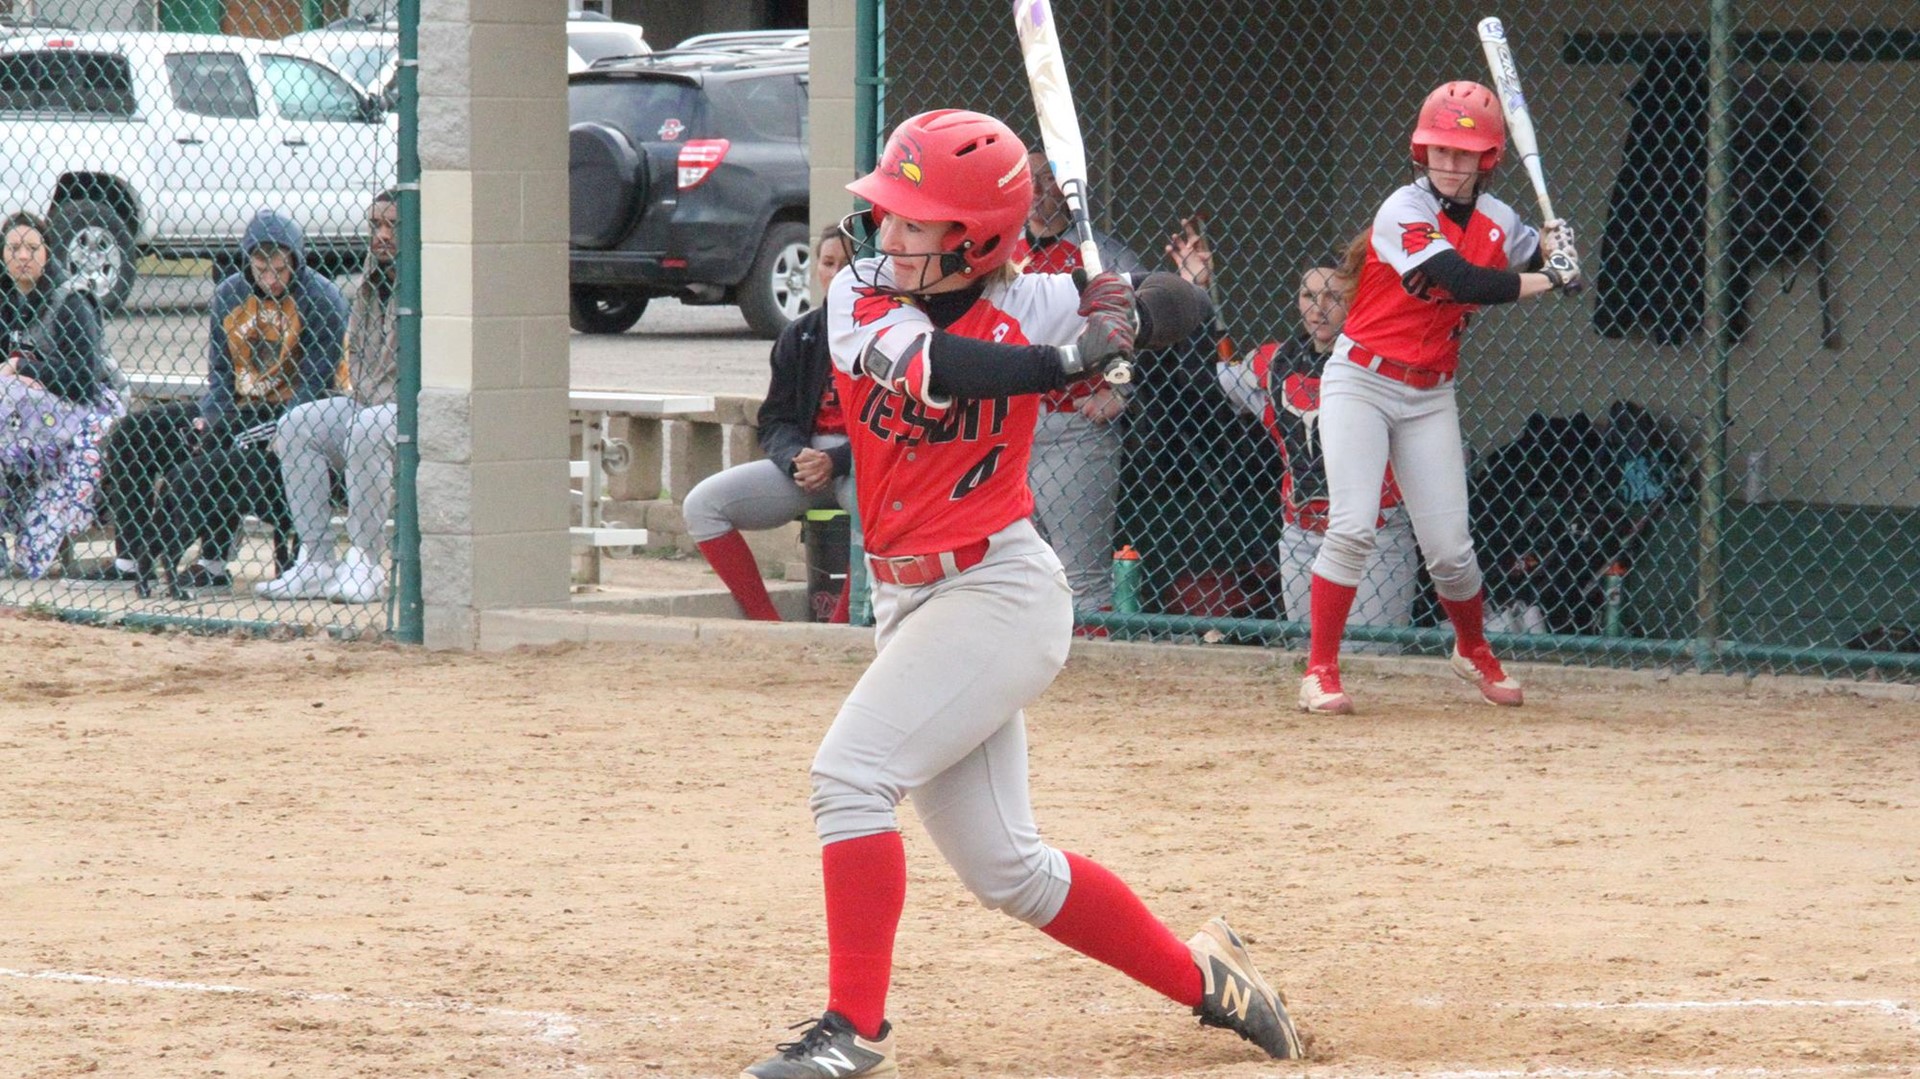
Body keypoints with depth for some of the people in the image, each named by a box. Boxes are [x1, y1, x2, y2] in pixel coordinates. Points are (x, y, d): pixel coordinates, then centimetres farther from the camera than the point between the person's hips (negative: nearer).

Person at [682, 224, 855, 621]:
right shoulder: (800, 335, 14)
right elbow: (775, 421, 12)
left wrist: (835, 461, -20)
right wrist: (797, 458, -12)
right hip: (805, 458, 6)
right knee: (703, 503, -12)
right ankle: (767, 627, -14)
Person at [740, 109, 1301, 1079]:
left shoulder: (1024, 308, -7)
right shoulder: (862, 296, -2)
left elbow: (1181, 305, 3)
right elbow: (930, 367, -23)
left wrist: (1124, 315, -18)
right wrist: (1071, 357, -31)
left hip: (999, 591, -6)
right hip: (908, 602, 6)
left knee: (850, 773, -21)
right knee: (1006, 870, 10)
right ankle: (1204, 979, 26)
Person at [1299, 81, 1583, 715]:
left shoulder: (1496, 221, 4)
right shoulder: (1404, 212, -17)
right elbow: (1467, 283, -27)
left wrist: (1555, 246, -2)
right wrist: (1548, 280, -16)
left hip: (1430, 396, 5)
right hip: (1361, 382, -5)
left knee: (1449, 548, 3)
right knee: (1352, 526, -17)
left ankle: (1474, 652, 30)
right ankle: (1320, 671, -9)